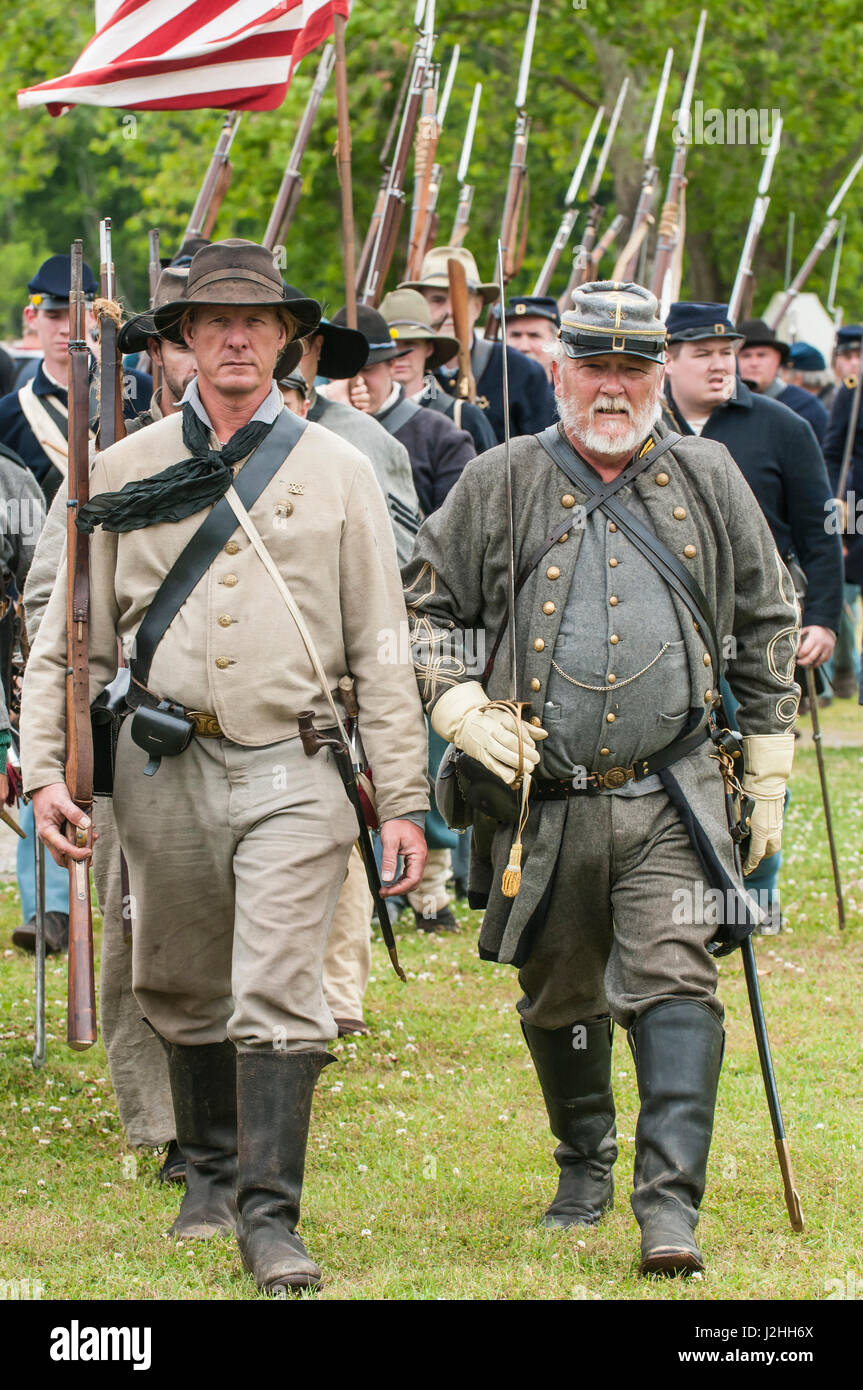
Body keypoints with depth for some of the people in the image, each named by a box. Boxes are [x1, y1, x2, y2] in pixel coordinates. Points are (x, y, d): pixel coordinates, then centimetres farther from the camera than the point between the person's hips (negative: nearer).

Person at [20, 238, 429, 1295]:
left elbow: (381, 646, 6)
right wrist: (44, 769, -1)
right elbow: (68, 635, 9)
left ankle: (269, 1218, -10)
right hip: (164, 770, 2)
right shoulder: (126, 472, 6)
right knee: (182, 990, 13)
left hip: (293, 771, -2)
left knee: (277, 996, -11)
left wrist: (403, 798, 1)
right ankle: (210, 1172, 33)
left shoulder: (335, 472, 5)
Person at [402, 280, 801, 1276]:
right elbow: (419, 607, 10)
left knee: (674, 985, -16)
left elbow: (767, 623, 14)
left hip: (670, 798, -1)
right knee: (559, 1003, 13)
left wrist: (769, 773, 12)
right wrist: (461, 709, -6)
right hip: (542, 799, 1)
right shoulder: (500, 487, 2)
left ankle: (670, 1205, -20)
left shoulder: (706, 482, 6)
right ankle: (584, 1166, 36)